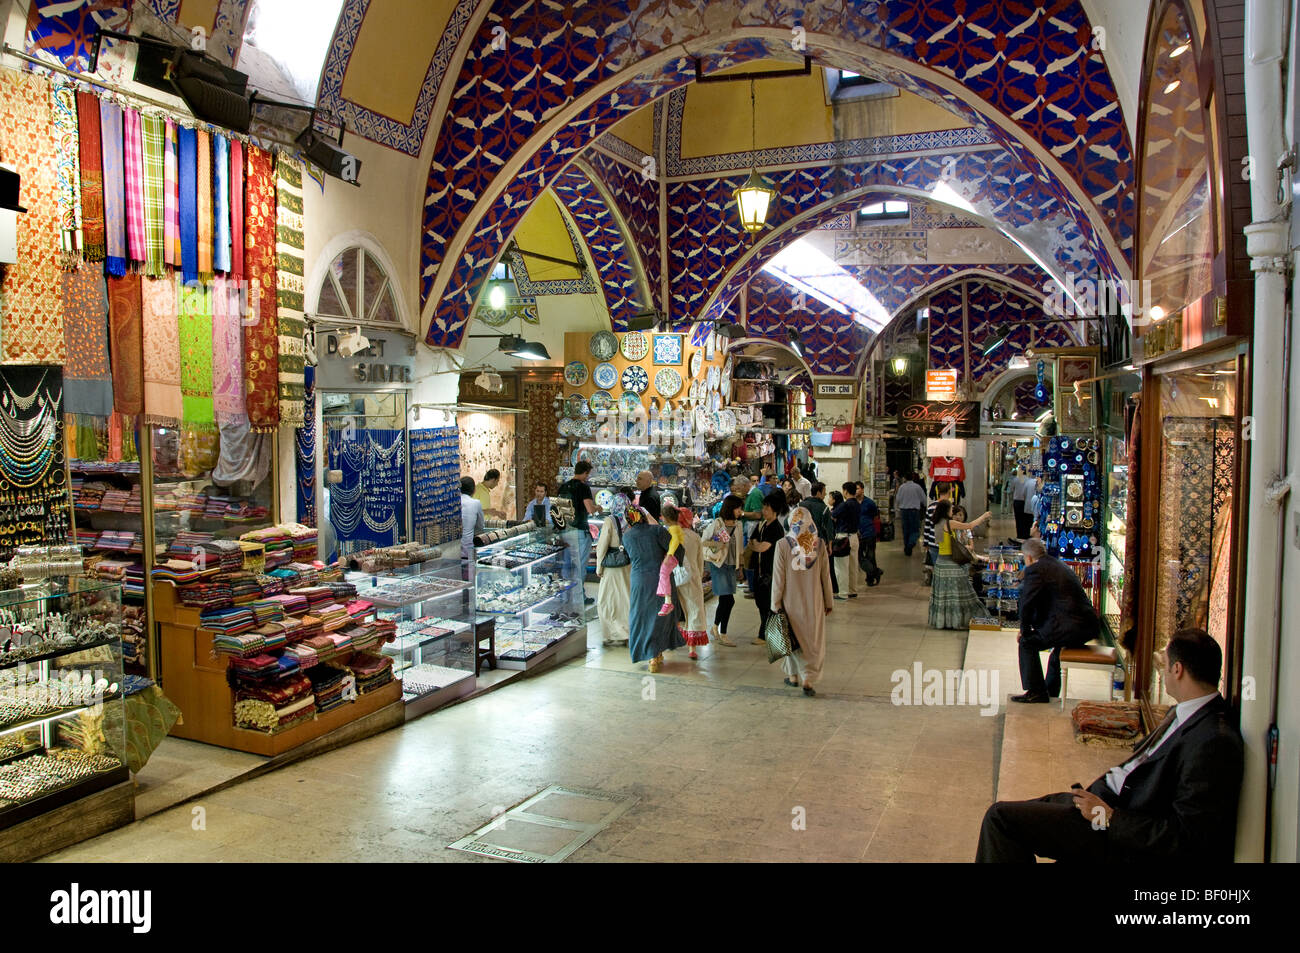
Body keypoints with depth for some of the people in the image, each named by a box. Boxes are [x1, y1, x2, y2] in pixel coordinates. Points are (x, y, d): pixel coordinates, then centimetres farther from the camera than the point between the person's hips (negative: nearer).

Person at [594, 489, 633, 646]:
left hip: (613, 567, -4)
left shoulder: (610, 521, -14)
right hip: (631, 565, 4)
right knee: (628, 598, 15)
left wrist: (599, 568, -1)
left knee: (608, 601, 7)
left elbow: (602, 546, -11)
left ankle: (617, 635, 6)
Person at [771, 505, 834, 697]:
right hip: (814, 601, 1)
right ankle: (809, 680, 2)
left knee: (792, 637, 16)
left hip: (791, 600, -1)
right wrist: (828, 601, 12)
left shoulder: (783, 545, -12)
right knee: (814, 640, 9)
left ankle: (793, 675, 28)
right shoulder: (819, 544, -6)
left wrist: (775, 604, 0)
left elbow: (778, 578, -9)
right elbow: (826, 576, 1)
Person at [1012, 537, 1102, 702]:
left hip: (1072, 626, -9)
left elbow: (1027, 603, -9)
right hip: (1090, 626, 10)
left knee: (1027, 642, 2)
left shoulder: (1035, 570, -6)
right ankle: (1050, 691, 43)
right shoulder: (1060, 565, 23)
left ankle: (1036, 691, 4)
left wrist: (1024, 630, 5)